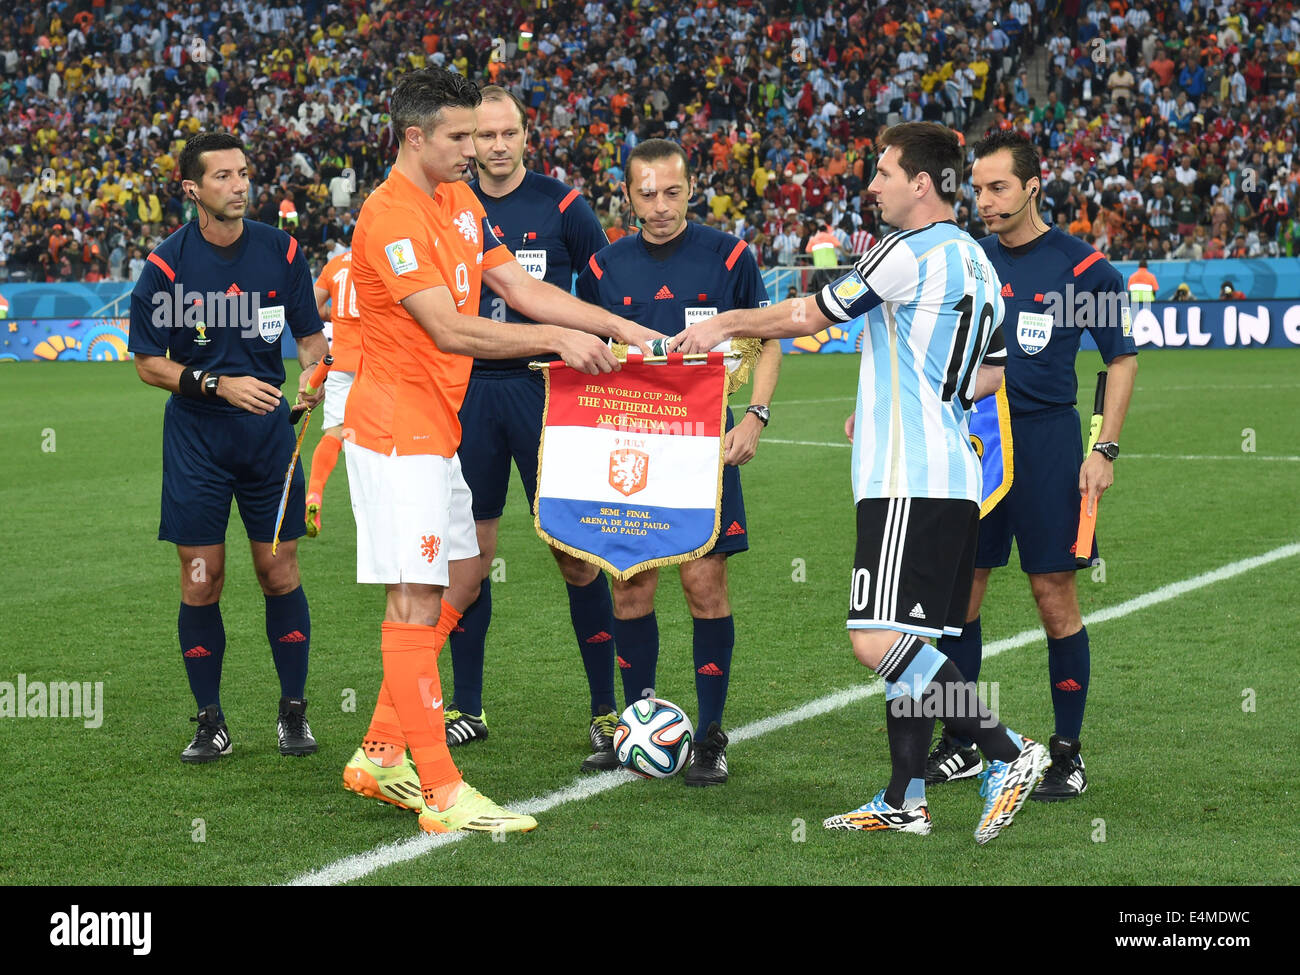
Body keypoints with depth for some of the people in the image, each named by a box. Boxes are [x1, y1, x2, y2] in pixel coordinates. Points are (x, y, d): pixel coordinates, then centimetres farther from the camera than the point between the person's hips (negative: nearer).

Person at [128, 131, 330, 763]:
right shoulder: (166, 264, -7)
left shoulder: (281, 251, 0)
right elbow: (148, 362, -3)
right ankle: (211, 723, 10)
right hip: (195, 435, -2)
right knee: (201, 580, -1)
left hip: (268, 428, 2)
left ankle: (293, 712, 15)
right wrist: (217, 384, -16)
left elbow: (310, 334, 10)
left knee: (279, 571, 1)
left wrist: (316, 370, -12)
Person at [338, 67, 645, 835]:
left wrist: (620, 327, 4)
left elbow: (521, 288, 13)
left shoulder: (461, 202, 12)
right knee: (416, 600, -8)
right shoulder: (392, 217, -18)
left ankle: (380, 757, 21)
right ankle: (441, 794, -7)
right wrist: (557, 339, -19)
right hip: (396, 428, -10)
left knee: (460, 580, 15)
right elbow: (450, 330, -23)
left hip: (435, 427, 10)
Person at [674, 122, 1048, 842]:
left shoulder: (911, 252, -11)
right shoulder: (975, 262, 16)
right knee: (905, 645, 12)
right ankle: (905, 800, 14)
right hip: (950, 481, 10)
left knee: (879, 642, -14)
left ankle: (1006, 753, -14)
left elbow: (806, 317, -2)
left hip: (910, 481, -10)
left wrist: (725, 324, 13)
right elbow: (992, 373, 25)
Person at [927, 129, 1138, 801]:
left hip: (1047, 441, -4)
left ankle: (1068, 754, 8)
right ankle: (961, 747, 18)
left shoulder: (1081, 265, -4)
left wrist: (1105, 450, -4)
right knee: (958, 592, 5)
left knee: (1055, 596, -2)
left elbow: (1123, 357, 2)